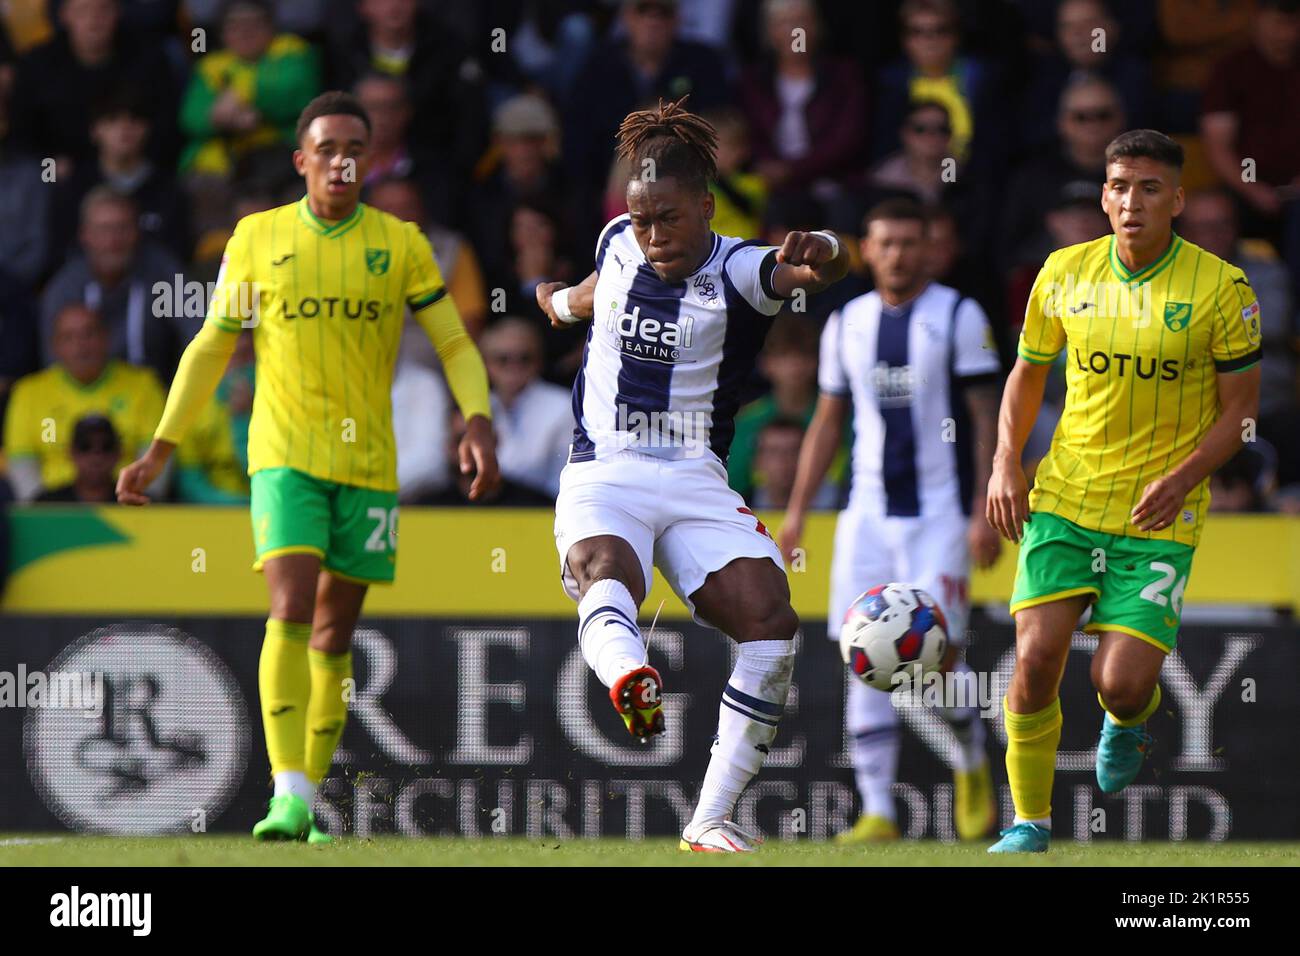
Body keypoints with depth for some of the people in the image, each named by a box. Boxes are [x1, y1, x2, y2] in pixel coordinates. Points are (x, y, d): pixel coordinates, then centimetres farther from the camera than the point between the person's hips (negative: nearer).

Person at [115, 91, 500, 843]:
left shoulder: (401, 245, 3)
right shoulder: (257, 238, 4)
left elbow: (456, 345, 4)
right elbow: (211, 349, 11)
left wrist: (479, 423, -14)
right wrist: (161, 450, 8)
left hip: (368, 462, 2)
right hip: (285, 454, -1)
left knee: (334, 636, 6)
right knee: (291, 611, -18)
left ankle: (312, 795, 17)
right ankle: (288, 795, -24)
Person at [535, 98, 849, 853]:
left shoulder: (738, 271, -5)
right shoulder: (618, 245, 8)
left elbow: (825, 265, -28)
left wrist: (818, 257, -54)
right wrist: (563, 302, 59)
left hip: (697, 481, -1)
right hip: (603, 475, 1)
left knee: (772, 621, -19)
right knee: (605, 575, -33)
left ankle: (711, 820, -11)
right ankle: (629, 679, -70)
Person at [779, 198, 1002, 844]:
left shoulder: (958, 317, -2)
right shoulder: (847, 324, 11)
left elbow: (985, 418, -4)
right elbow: (827, 422, 17)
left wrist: (984, 510, -12)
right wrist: (797, 509, 12)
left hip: (939, 512, -4)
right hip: (868, 516, 4)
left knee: (938, 651, -12)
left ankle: (971, 761, 16)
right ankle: (877, 811, -2)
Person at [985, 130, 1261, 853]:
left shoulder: (1221, 288, -8)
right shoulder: (1065, 273, 1)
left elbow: (1241, 408, -2)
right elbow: (1029, 372, 16)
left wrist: (1181, 479, -17)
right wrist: (1007, 462, 1)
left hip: (1160, 517, -2)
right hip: (1064, 497, 2)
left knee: (1122, 683, -12)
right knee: (1036, 659, -12)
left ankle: (1132, 719, 28)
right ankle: (1030, 822, 7)